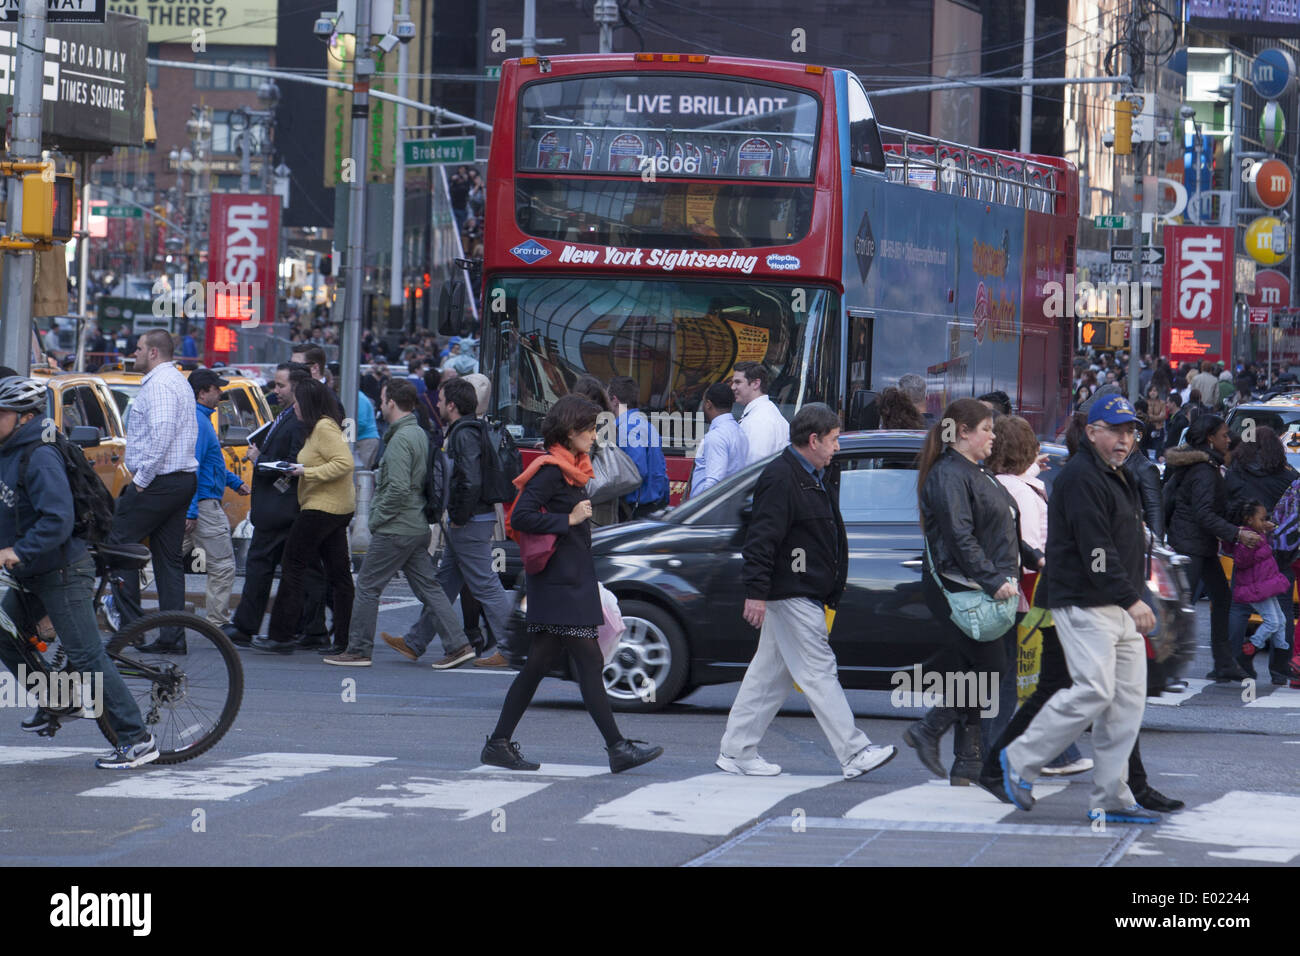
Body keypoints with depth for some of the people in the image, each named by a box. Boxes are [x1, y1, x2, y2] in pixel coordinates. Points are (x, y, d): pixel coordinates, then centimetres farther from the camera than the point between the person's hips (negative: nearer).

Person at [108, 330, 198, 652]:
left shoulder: (158, 384, -12)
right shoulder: (179, 381, 21)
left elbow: (162, 432, -25)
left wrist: (142, 477, -19)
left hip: (158, 481, -10)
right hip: (183, 479, 10)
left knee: (120, 544, -4)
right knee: (169, 558, 8)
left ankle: (130, 627, -9)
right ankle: (172, 637, 6)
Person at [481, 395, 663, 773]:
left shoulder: (569, 470, 16)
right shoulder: (551, 470, -14)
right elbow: (521, 517, -22)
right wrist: (569, 520, -20)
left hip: (571, 582, 10)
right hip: (560, 586, -10)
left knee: (539, 664, 10)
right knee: (589, 662, -7)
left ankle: (499, 744, 12)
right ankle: (617, 748, -6)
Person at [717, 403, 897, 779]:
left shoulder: (820, 477, 16)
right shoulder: (780, 478, -15)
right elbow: (761, 537, -20)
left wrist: (832, 593, 26)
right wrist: (756, 591, -23)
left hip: (809, 594, 10)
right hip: (790, 593, -10)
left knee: (770, 673, 12)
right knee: (819, 672, -8)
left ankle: (736, 752, 16)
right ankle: (854, 754, -9)